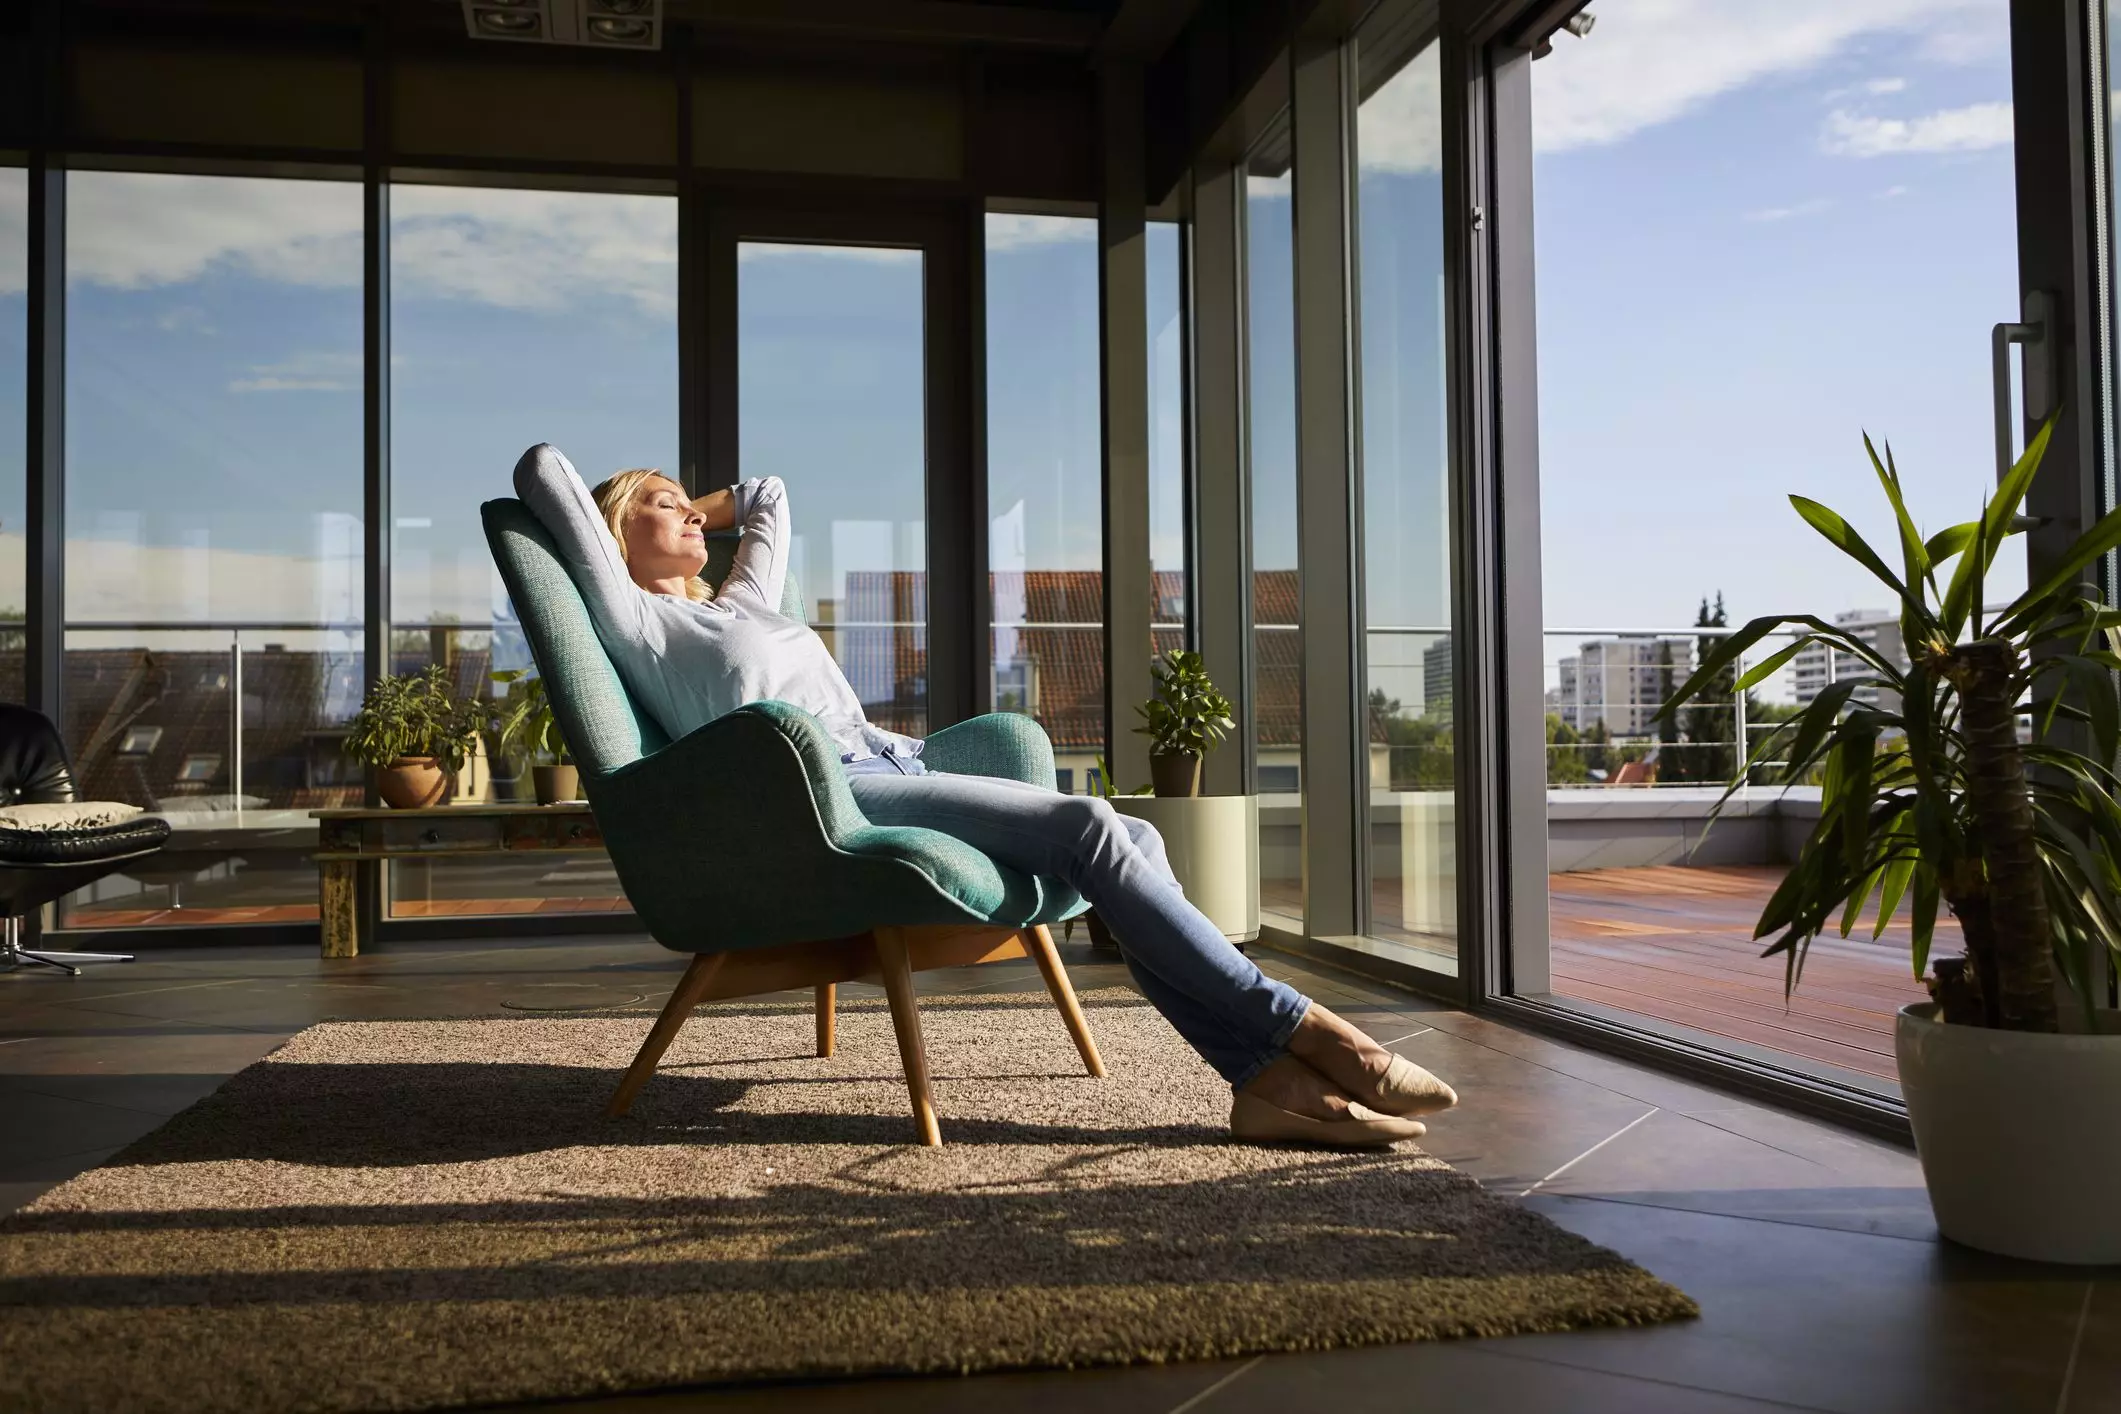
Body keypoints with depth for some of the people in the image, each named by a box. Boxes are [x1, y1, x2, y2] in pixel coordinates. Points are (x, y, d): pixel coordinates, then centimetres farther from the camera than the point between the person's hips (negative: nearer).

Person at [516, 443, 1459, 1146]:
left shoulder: (739, 603, 34)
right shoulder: (636, 621, 10)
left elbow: (768, 496, 50)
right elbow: (542, 466, 7)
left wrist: (691, 516, 43)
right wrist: (614, 516, 24)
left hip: (894, 765, 9)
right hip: (825, 796, -9)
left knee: (1133, 837, -12)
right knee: (1087, 828, -23)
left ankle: (1264, 1077, -21)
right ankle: (1302, 1029, -18)